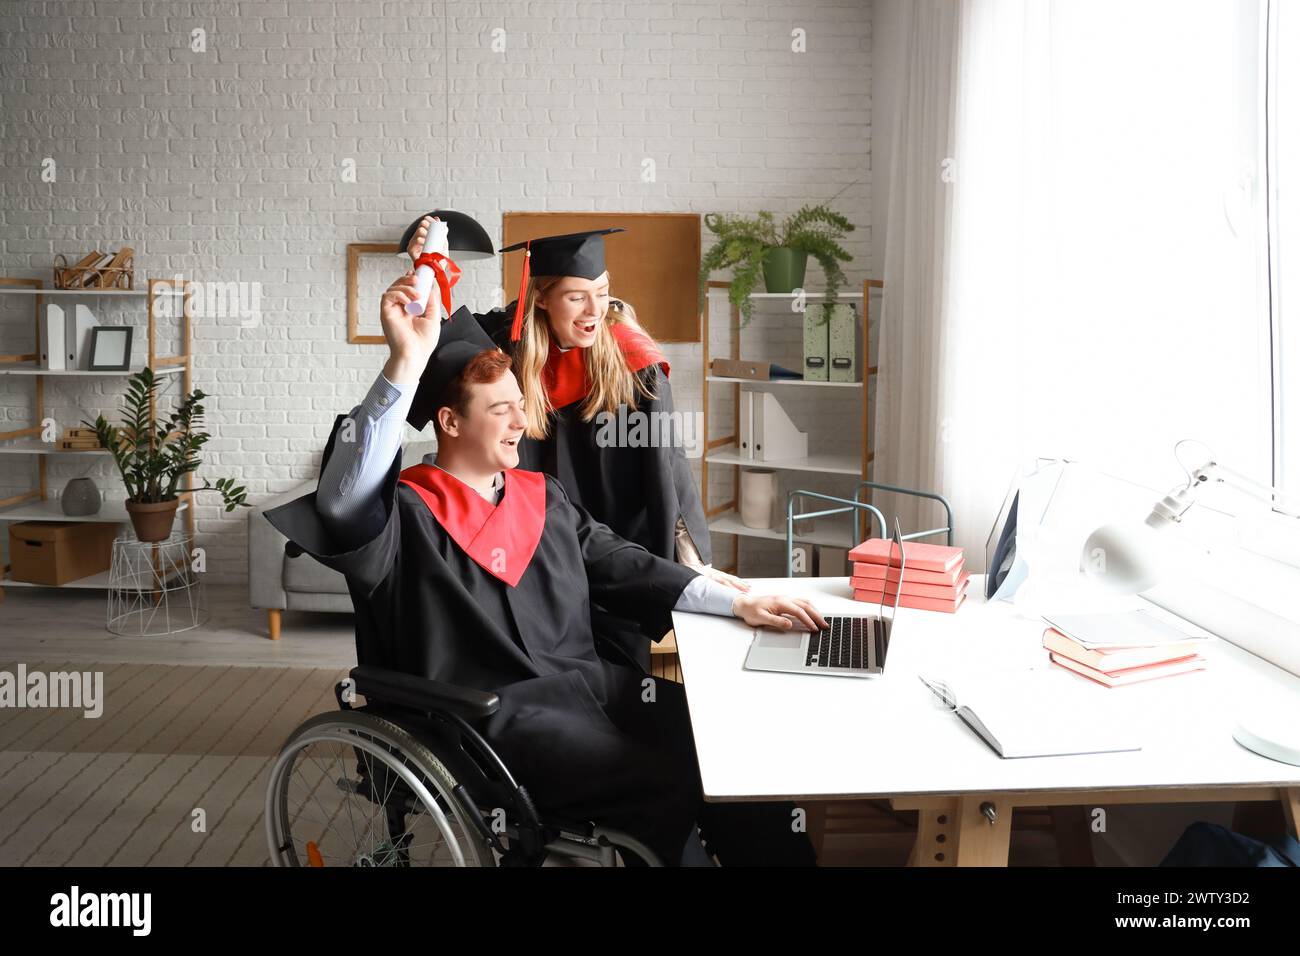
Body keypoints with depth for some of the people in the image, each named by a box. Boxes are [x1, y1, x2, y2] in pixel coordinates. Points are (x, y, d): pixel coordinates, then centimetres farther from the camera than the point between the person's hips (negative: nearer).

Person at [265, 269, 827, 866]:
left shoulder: (542, 495, 15)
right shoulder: (406, 516, -7)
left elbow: (625, 566, 17)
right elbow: (344, 500, -29)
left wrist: (738, 602, 9)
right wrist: (406, 362, -38)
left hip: (588, 682, 7)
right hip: (498, 716, -6)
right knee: (670, 788, -22)